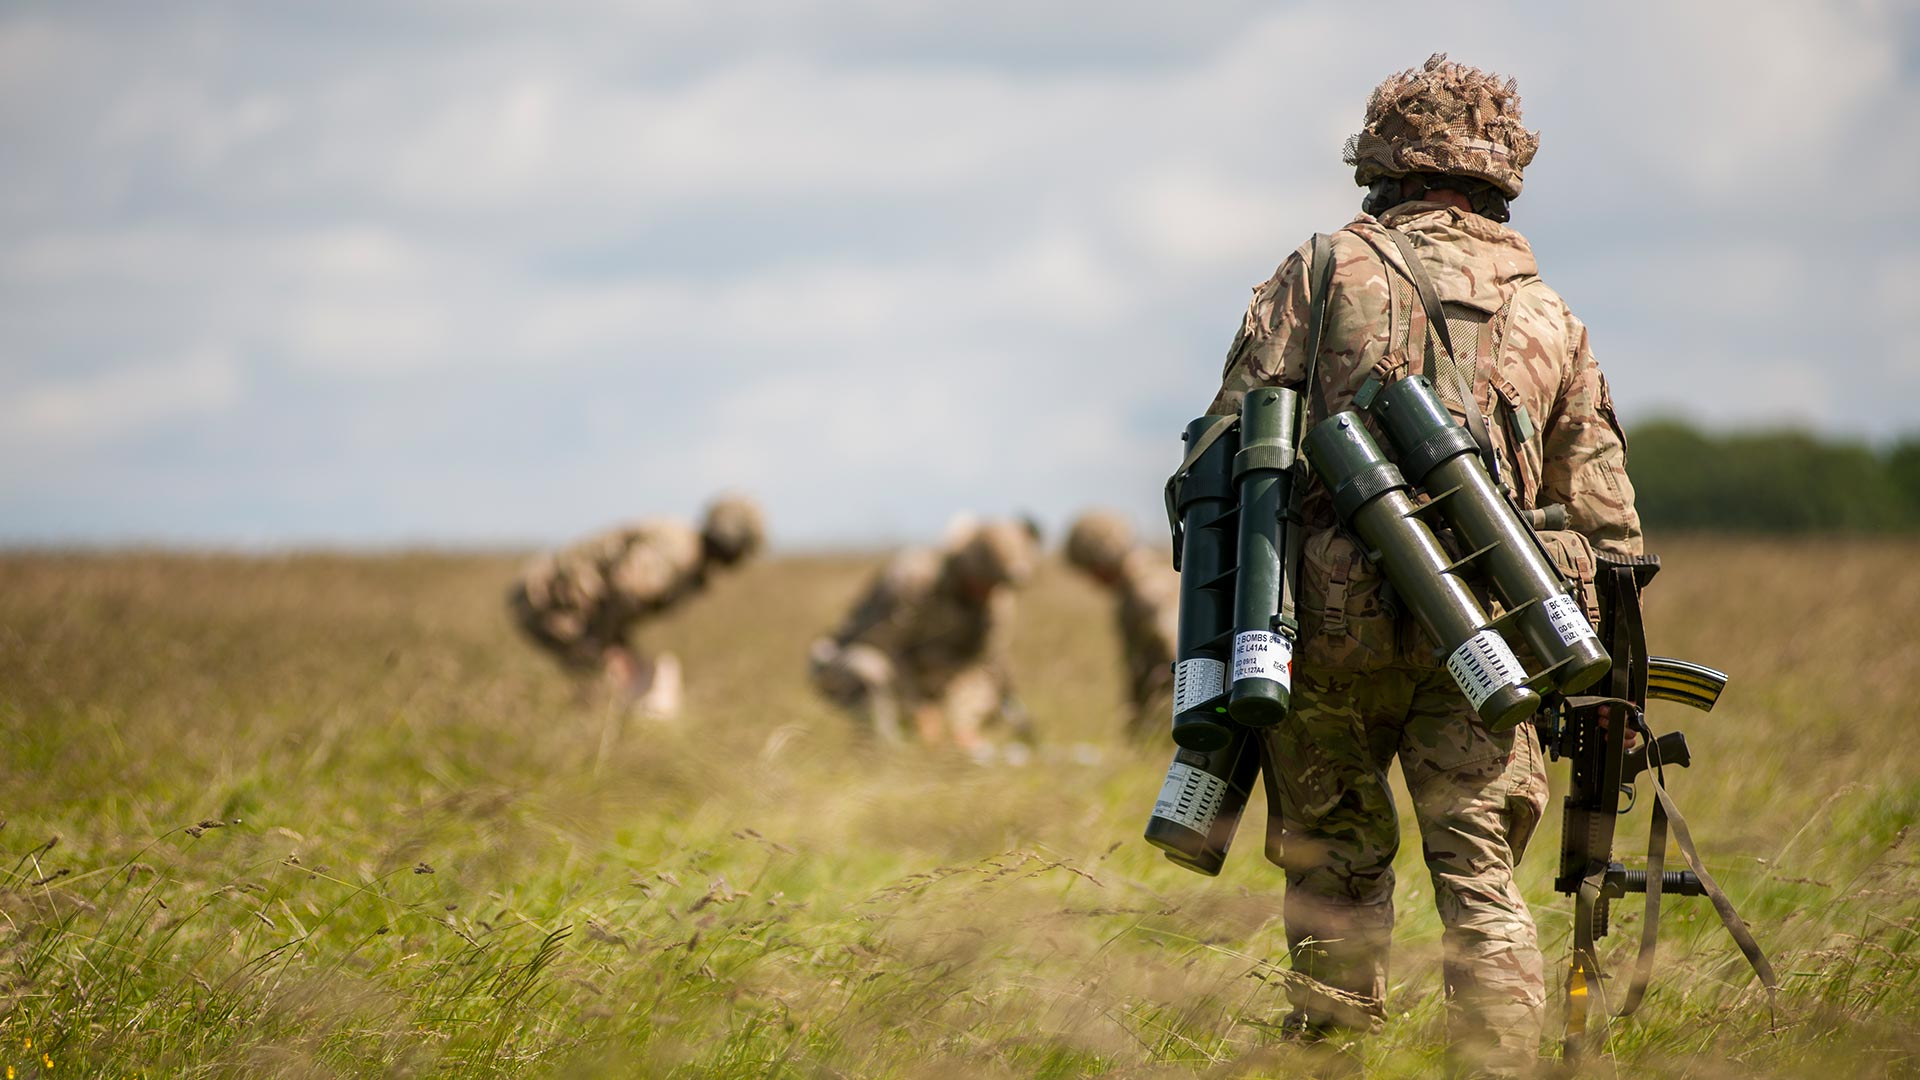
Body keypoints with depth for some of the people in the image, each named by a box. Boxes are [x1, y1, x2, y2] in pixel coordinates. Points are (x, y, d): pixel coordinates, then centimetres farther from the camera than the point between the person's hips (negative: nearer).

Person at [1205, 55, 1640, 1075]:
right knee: (1479, 874, 1)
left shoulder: (1322, 273, 7)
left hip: (1332, 618, -1)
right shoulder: (1547, 313, 15)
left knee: (1337, 865, 12)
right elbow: (1604, 520, 15)